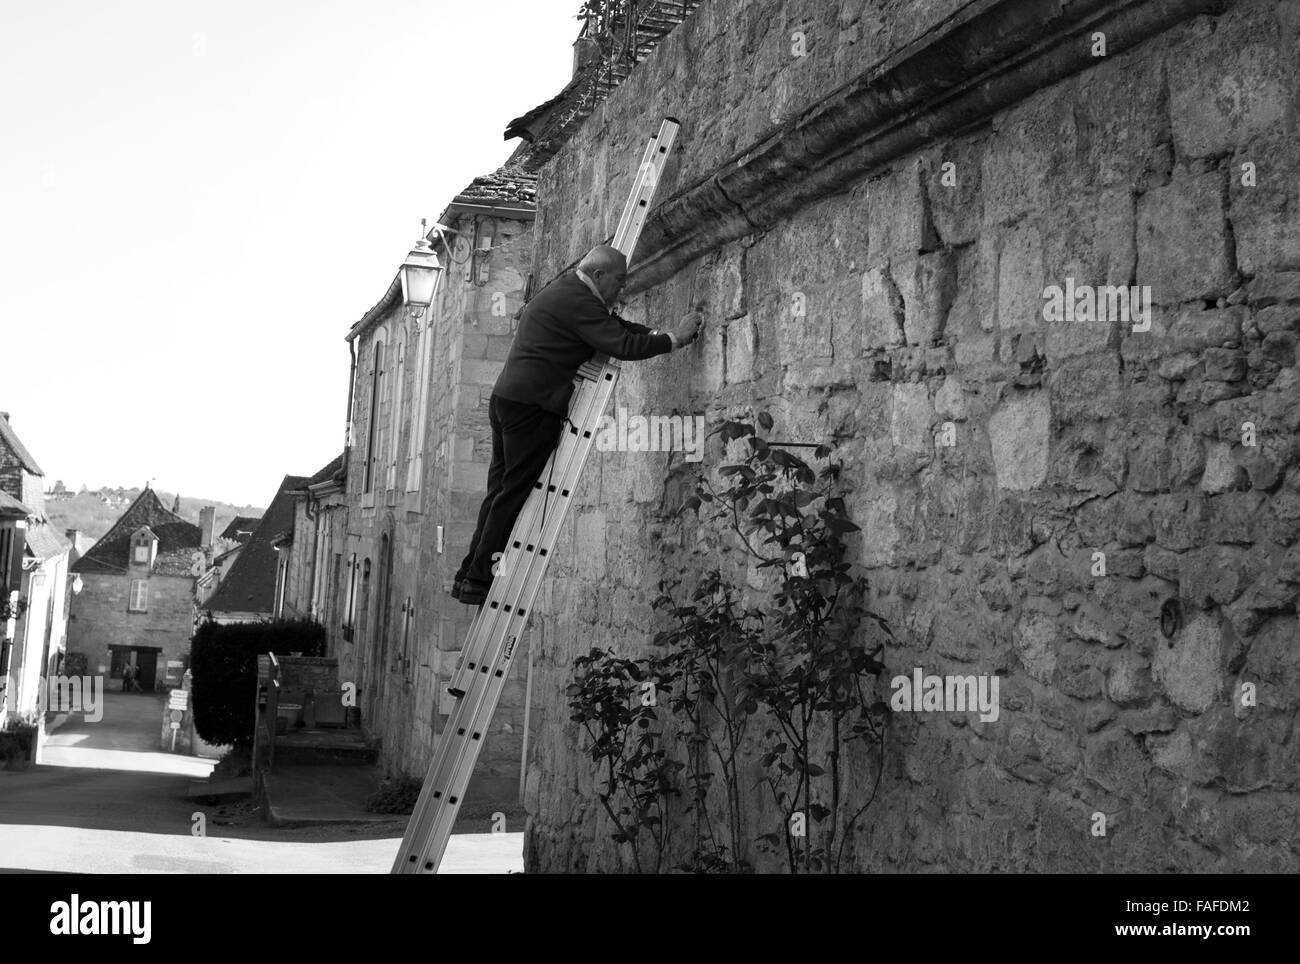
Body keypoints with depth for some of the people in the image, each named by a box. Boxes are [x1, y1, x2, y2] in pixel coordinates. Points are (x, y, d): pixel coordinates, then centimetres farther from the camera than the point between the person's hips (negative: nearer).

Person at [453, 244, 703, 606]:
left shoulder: (562, 289, 21)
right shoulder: (578, 301, -12)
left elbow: (614, 327, 25)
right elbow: (623, 346, -18)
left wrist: (660, 333, 14)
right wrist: (675, 339, -9)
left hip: (506, 397, 10)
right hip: (531, 405, -10)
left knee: (502, 490, 12)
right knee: (515, 492, -5)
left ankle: (470, 574, 14)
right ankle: (478, 581, -2)